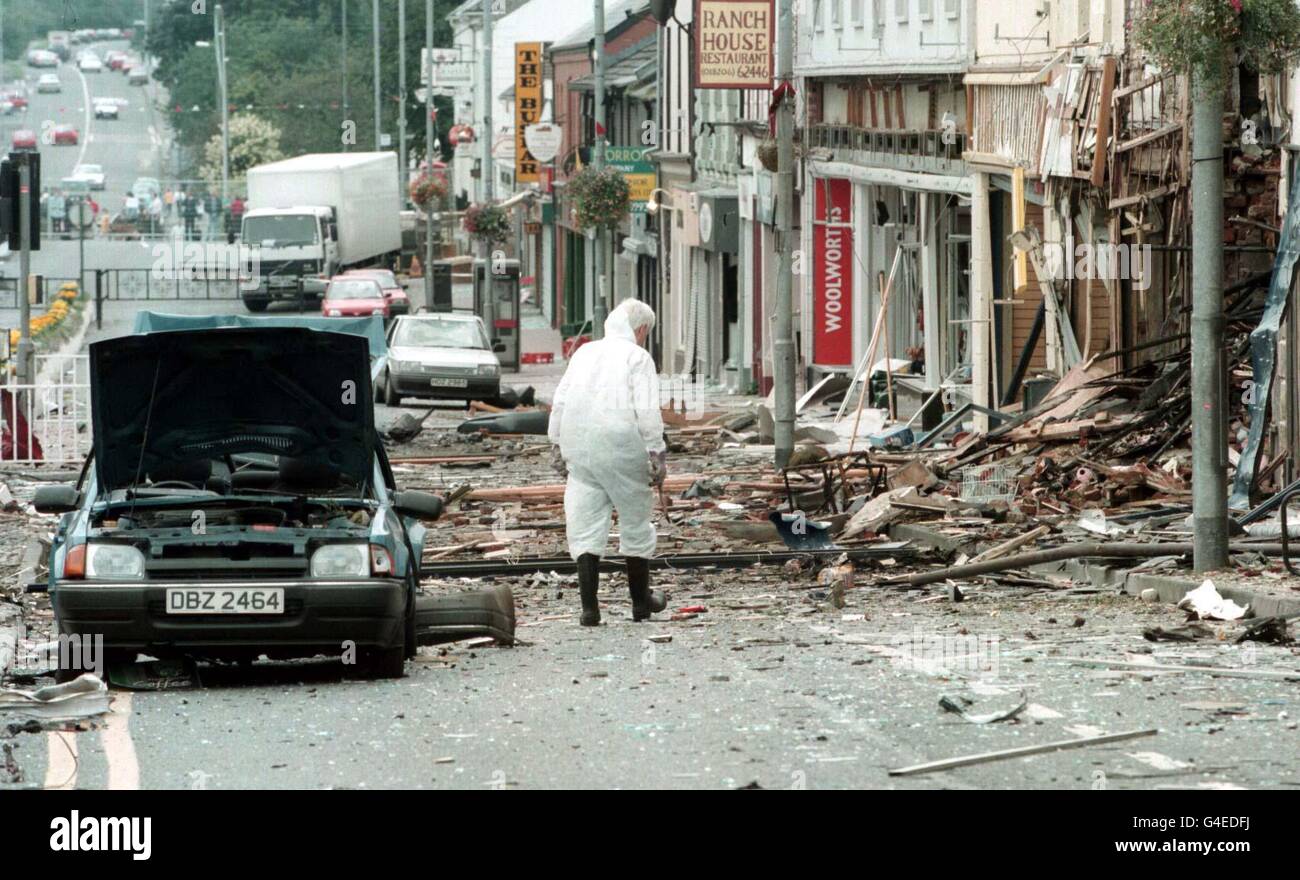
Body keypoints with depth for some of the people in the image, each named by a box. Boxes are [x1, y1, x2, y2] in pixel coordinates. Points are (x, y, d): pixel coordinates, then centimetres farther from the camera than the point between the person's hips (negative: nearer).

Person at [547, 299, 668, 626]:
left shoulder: (583, 353, 13)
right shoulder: (638, 357, -3)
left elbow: (559, 403, 14)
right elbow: (647, 412, -12)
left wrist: (557, 447, 21)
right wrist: (656, 455, -8)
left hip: (579, 451, 4)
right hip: (623, 449, -4)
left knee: (584, 528, 4)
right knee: (635, 524, 11)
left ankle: (589, 607, -4)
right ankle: (641, 601, 22)